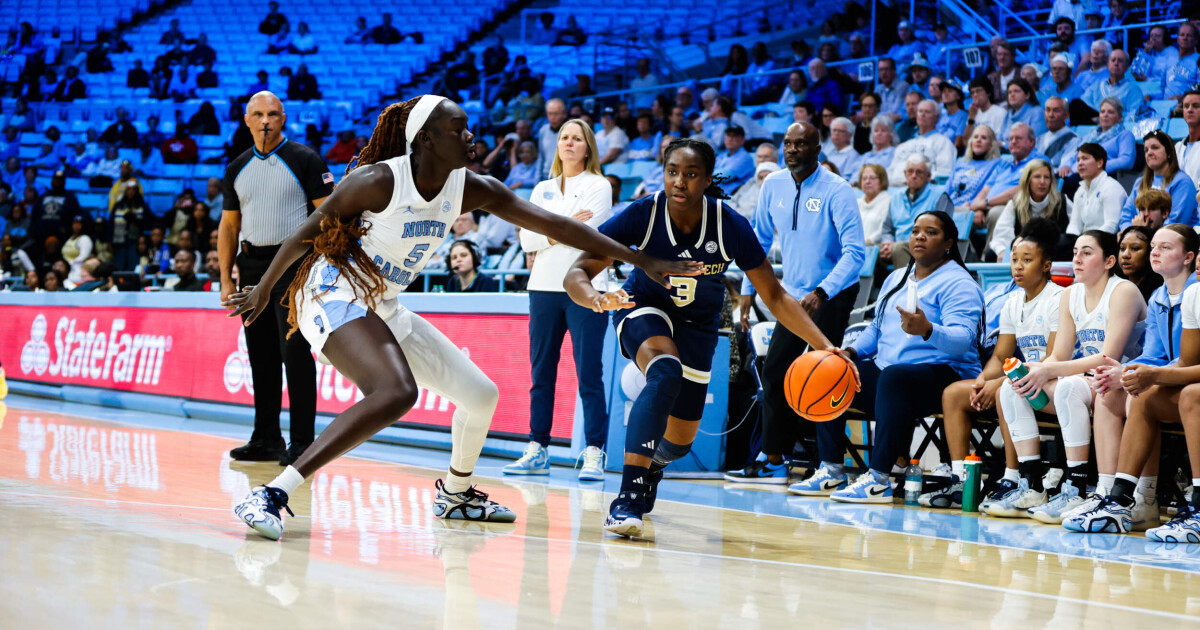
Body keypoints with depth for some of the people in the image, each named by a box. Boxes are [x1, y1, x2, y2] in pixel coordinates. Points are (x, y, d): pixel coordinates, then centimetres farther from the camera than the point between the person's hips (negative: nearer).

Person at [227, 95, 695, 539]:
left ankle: (455, 494, 37)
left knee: (481, 395, 10)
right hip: (334, 296, -8)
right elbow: (306, 234, -8)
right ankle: (272, 495, -36)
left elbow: (551, 224, -2)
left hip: (385, 310, 8)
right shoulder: (378, 180, -20)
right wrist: (263, 292, 2)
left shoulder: (471, 189, -2)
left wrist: (642, 261, -2)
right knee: (395, 393, -34)